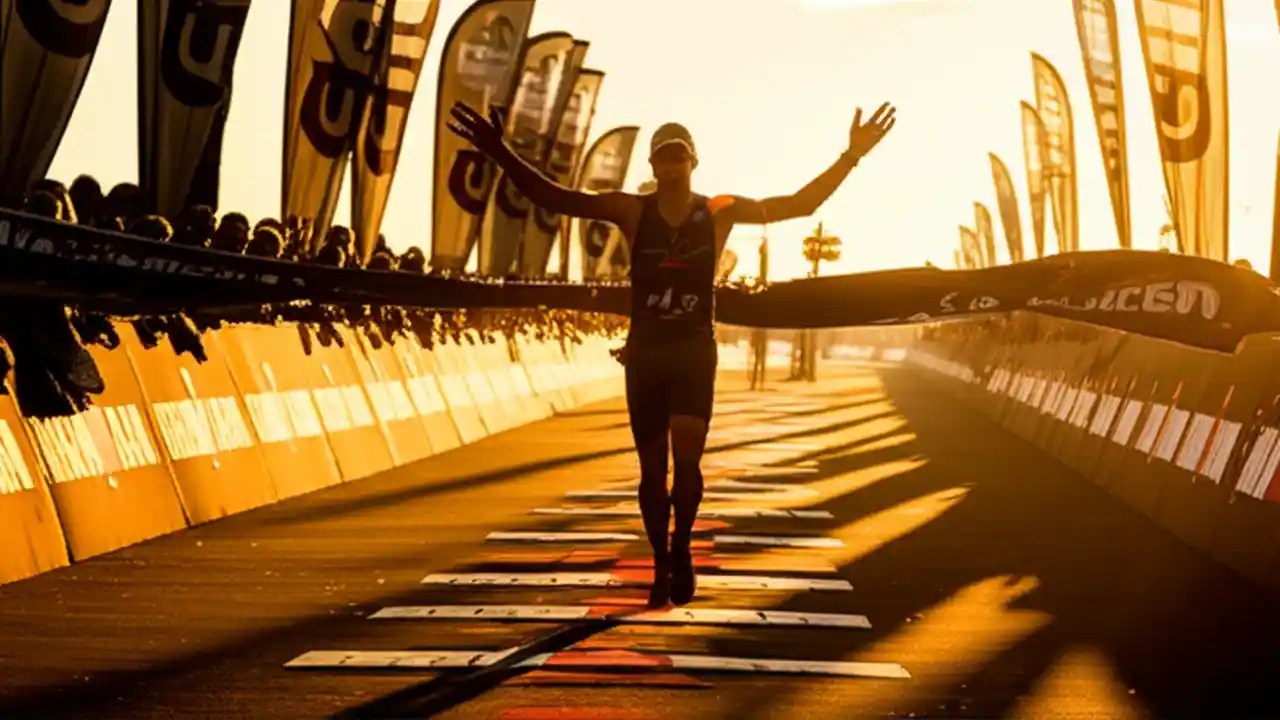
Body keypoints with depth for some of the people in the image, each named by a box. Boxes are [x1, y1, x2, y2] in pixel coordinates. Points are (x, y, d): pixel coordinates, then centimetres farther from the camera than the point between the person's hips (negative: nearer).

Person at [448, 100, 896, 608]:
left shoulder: (720, 211, -3)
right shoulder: (631, 211, -4)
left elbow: (800, 204, -2)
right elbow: (552, 198, -9)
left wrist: (851, 156, -10)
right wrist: (500, 154, -21)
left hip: (694, 349, -1)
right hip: (644, 351, 1)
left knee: (686, 456, -18)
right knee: (652, 468, 5)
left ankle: (682, 547, 8)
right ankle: (663, 566, 23)